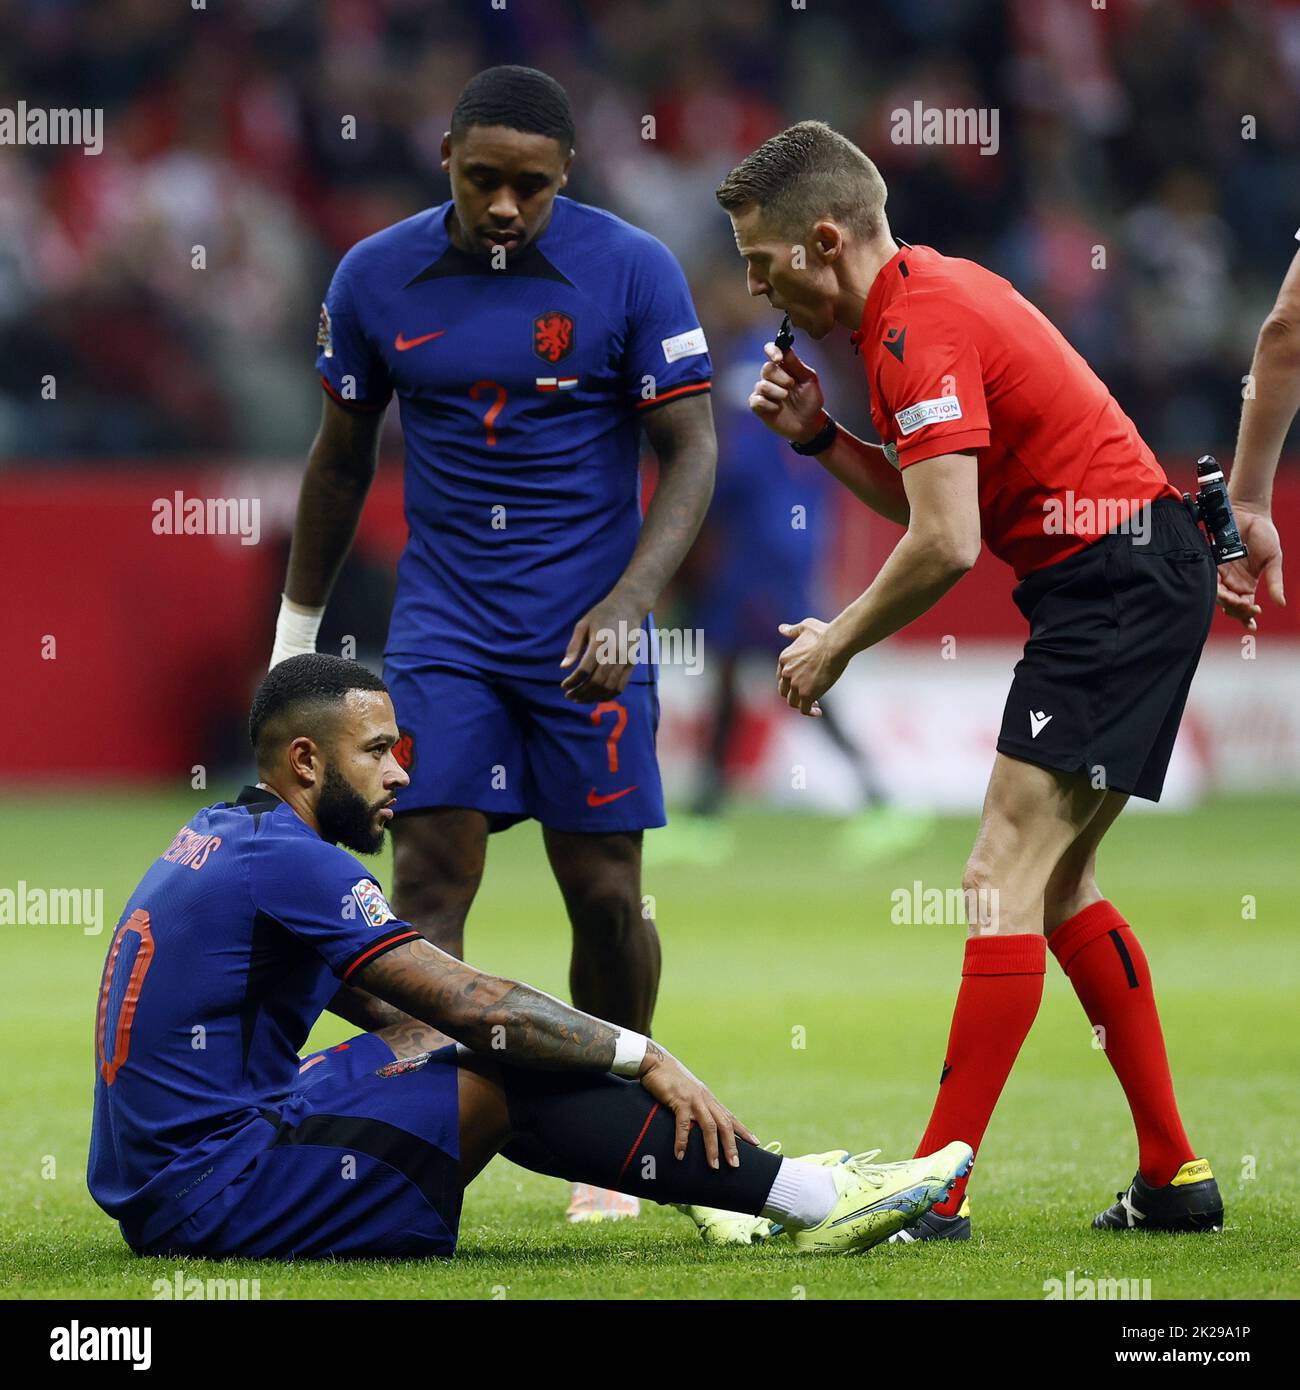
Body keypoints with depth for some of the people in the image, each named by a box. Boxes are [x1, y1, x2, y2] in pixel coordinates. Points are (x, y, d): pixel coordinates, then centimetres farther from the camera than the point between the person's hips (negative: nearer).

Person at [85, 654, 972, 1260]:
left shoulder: (219, 836, 17)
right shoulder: (288, 862, -14)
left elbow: (390, 1007, 25)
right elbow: (471, 1002, -15)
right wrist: (643, 1056, -7)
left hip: (158, 1187, 10)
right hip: (217, 1193, -10)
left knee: (446, 1043, 16)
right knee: (508, 1075, -10)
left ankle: (721, 1177, 19)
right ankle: (811, 1202, -7)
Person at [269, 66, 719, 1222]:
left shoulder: (633, 271, -7)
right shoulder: (377, 279, 0)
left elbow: (693, 453, -6)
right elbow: (342, 459, 13)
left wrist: (629, 600, -20)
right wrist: (295, 633, 16)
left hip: (587, 635, -1)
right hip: (444, 626, 1)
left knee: (605, 895, 1)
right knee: (430, 879, -11)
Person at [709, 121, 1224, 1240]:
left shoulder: (920, 329, -18)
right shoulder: (923, 297, 14)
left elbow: (945, 545, -25)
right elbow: (927, 502, 20)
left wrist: (838, 643, -11)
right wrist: (819, 437, 5)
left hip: (1118, 578, -11)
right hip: (1123, 571, 11)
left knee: (1007, 880, -13)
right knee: (1058, 886, 15)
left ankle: (936, 1192, -16)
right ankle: (1173, 1178, 17)